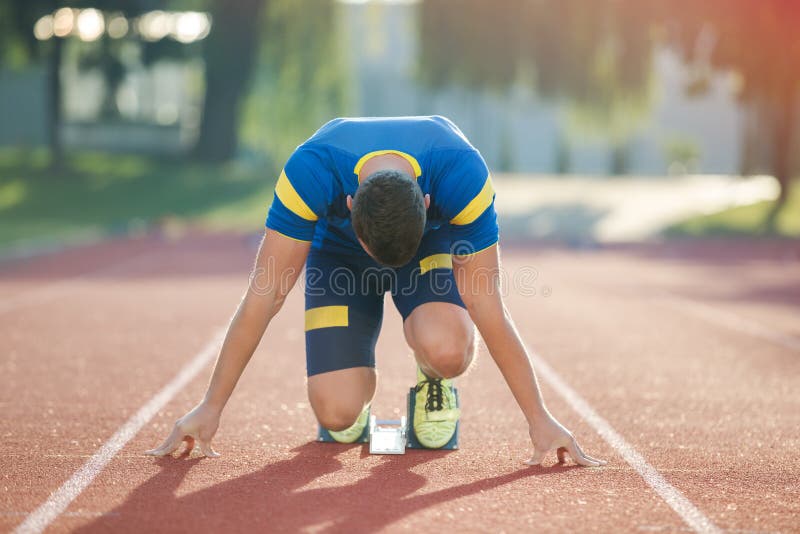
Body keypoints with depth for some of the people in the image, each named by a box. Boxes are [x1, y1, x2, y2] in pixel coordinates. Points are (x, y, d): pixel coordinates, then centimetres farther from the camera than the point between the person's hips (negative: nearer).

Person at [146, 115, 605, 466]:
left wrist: (540, 420, -26)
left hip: (433, 248, 0)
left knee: (448, 352, -34)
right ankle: (357, 383, 18)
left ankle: (433, 381, 2)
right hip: (339, 253, 0)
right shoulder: (310, 171, -38)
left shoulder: (464, 177, -38)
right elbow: (265, 297, -30)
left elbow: (487, 307, -29)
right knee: (338, 417, -18)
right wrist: (211, 408, -26)